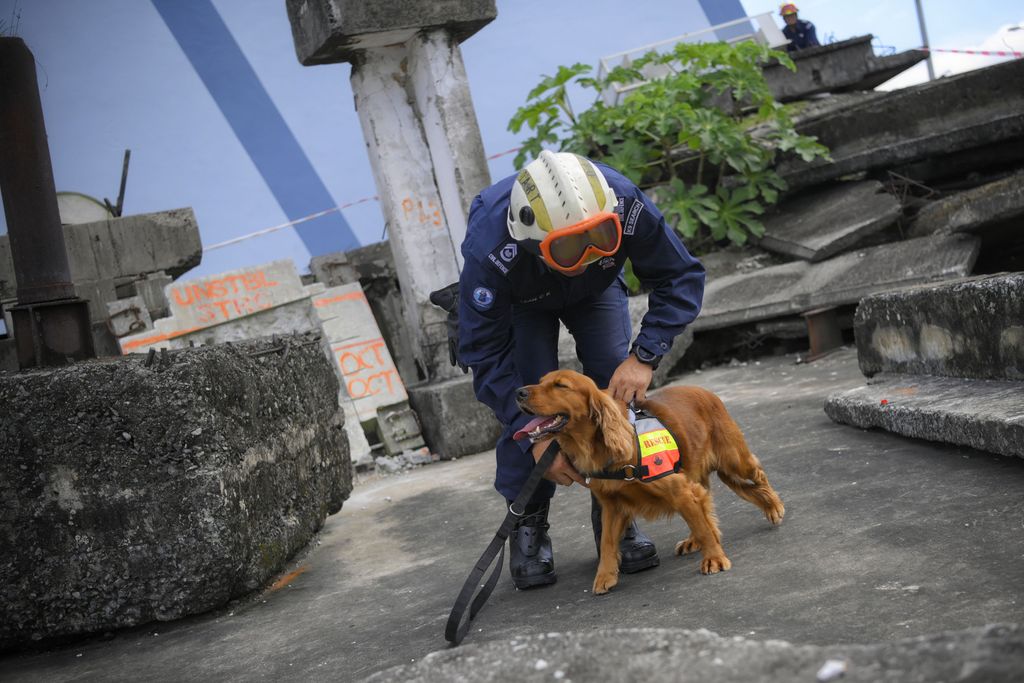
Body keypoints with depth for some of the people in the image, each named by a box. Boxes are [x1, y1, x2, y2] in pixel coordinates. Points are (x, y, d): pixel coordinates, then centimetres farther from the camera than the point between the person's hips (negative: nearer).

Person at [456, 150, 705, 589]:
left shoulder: (626, 207, -41)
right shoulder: (489, 253, -44)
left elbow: (682, 278, -25)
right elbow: (485, 355, -32)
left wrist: (644, 356, -37)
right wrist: (535, 436, -37)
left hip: (597, 288, 2)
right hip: (520, 299, -2)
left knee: (617, 389, -14)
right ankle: (527, 524, 1)